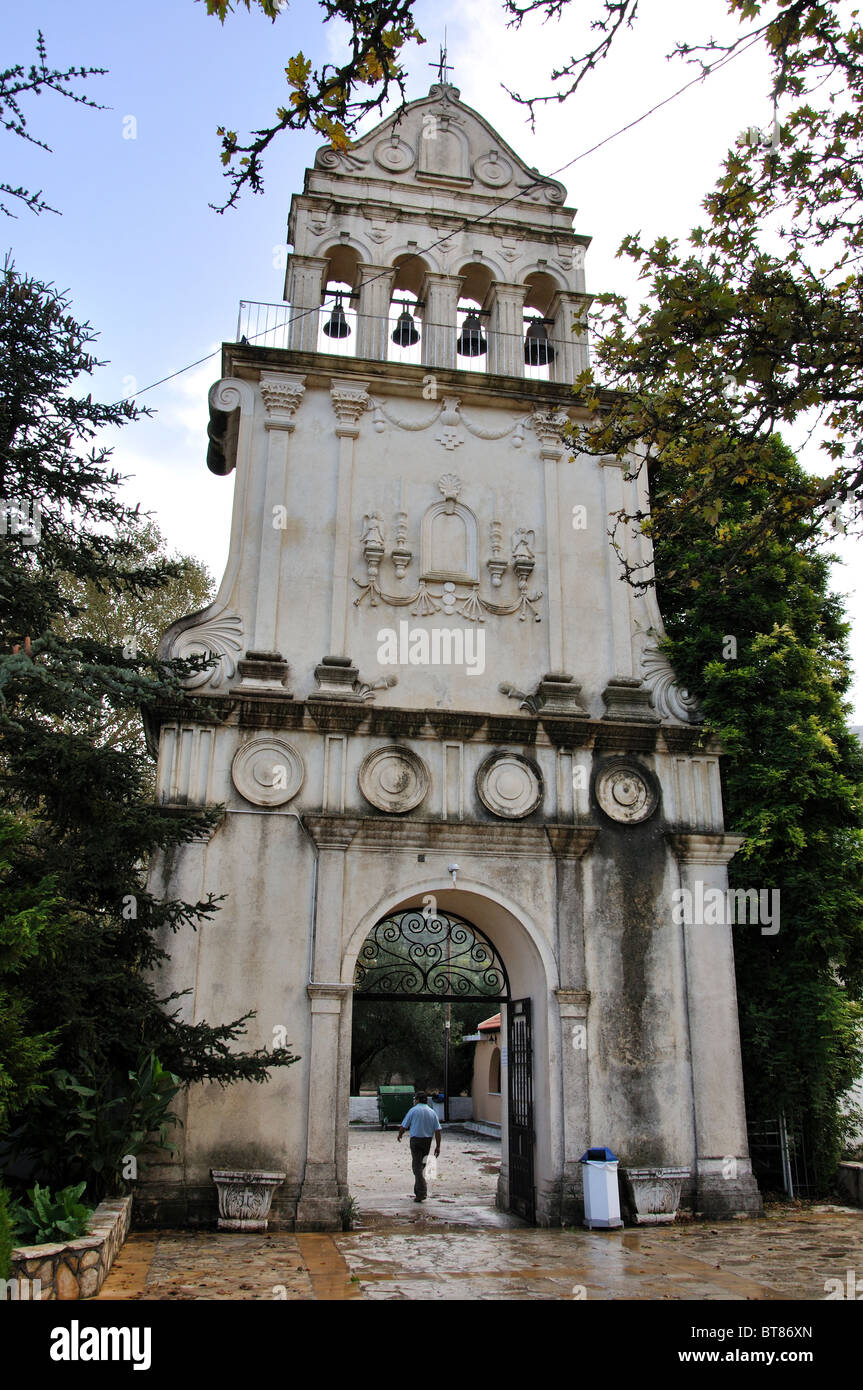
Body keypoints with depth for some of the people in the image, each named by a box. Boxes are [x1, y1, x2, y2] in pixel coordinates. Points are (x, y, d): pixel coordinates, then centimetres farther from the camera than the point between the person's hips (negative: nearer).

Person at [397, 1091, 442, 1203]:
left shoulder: (413, 1110, -5)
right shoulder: (432, 1112, 7)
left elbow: (404, 1126, -2)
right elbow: (437, 1130, 3)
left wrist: (400, 1135, 18)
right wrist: (438, 1146, 5)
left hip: (416, 1140, -5)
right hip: (428, 1141, 5)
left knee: (417, 1166, -4)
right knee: (421, 1165, 19)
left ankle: (422, 1192, -13)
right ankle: (418, 1189, 28)